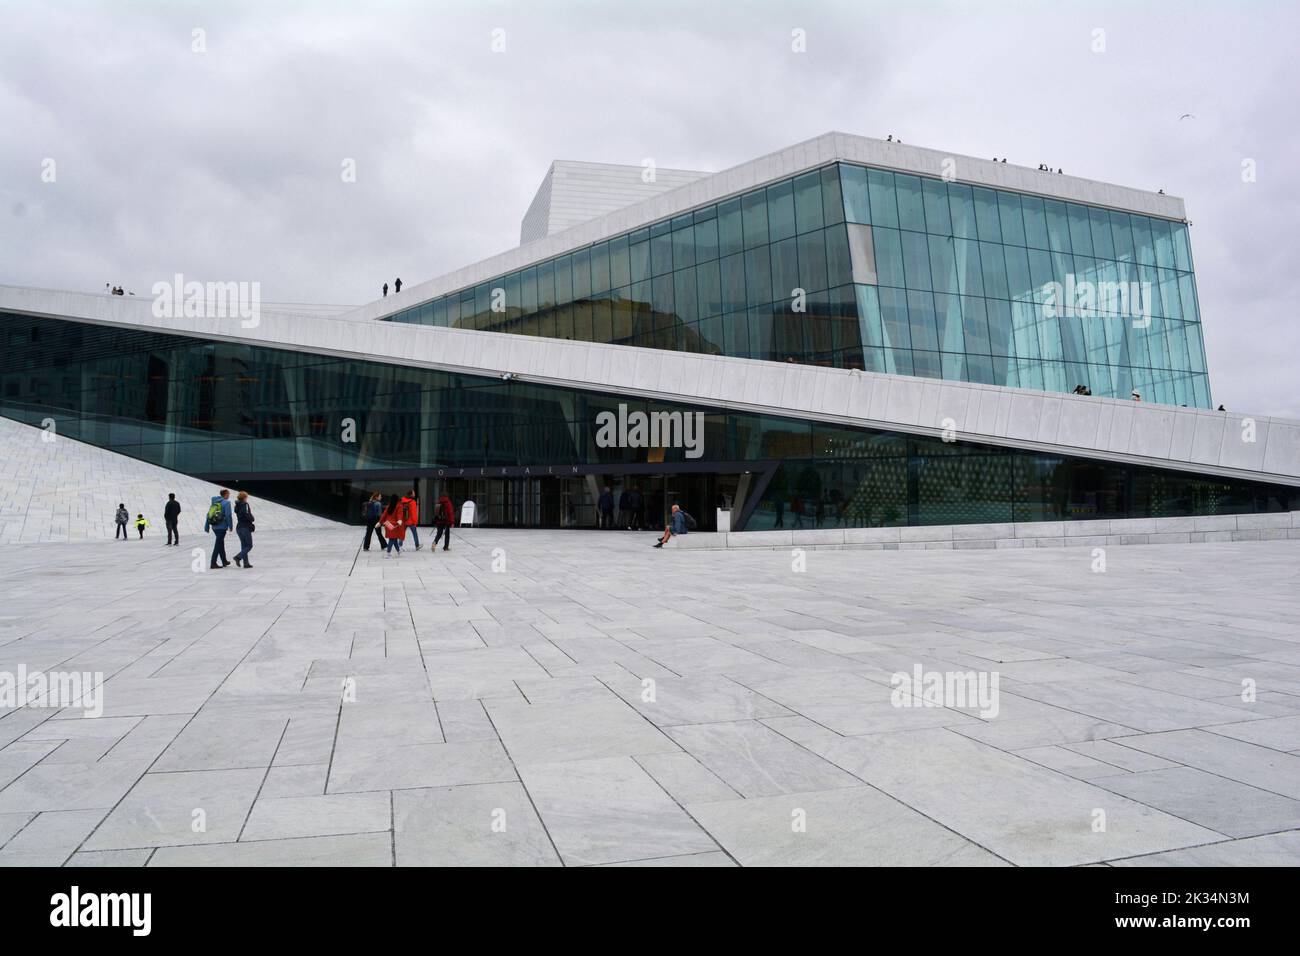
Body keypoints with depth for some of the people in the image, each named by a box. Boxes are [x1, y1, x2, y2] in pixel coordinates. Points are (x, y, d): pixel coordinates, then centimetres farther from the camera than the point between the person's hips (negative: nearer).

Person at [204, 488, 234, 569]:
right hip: (222, 527, -7)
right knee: (218, 545, -4)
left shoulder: (214, 502, 12)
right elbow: (228, 515, -15)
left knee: (221, 543, 19)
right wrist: (230, 526, -6)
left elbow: (208, 515, 11)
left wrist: (206, 527, 13)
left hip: (214, 526, 7)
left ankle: (224, 561, 29)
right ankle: (213, 564, -6)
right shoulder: (226, 503, -8)